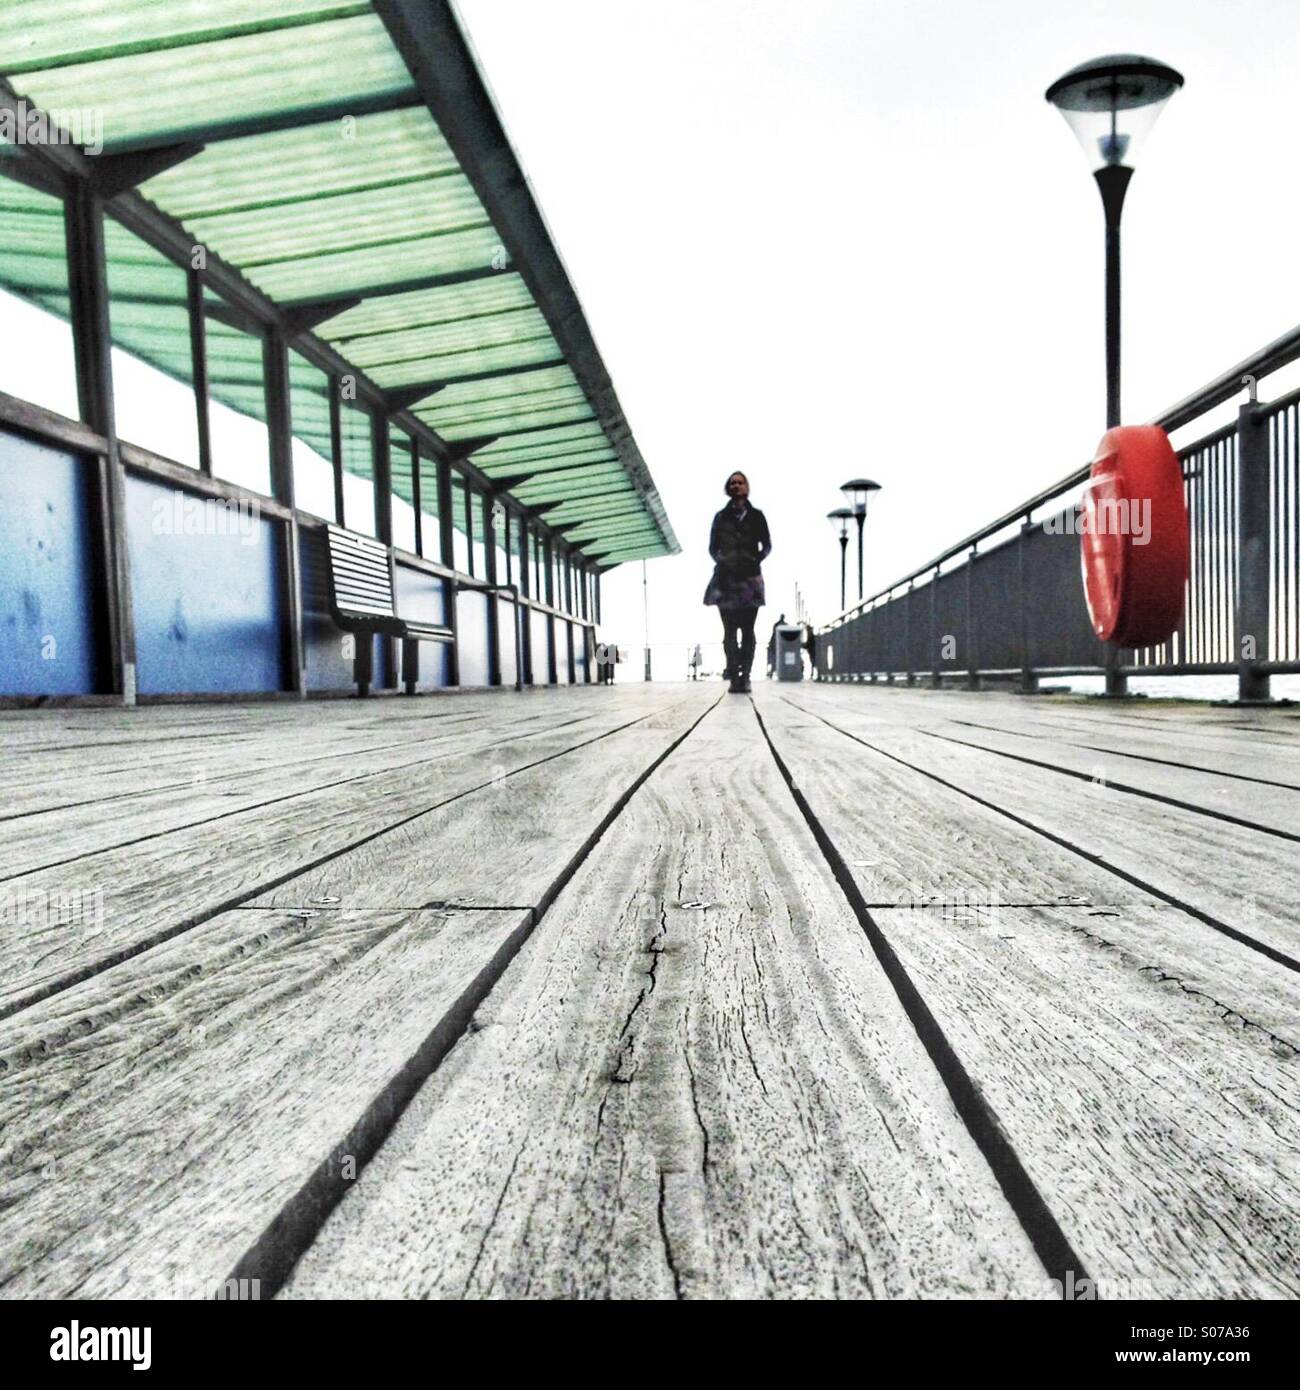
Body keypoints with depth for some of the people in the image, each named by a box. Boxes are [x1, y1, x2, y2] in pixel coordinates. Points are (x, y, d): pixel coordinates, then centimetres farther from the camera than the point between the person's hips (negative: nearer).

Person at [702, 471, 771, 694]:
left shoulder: (756, 516, 12)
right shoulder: (721, 517, 14)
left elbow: (767, 546, 12)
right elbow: (712, 548, 13)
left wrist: (755, 562, -2)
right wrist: (721, 562, -3)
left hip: (749, 577, 0)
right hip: (727, 578, 0)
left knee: (747, 629, -3)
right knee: (729, 629, -6)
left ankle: (744, 676, -2)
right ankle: (735, 677, -9)